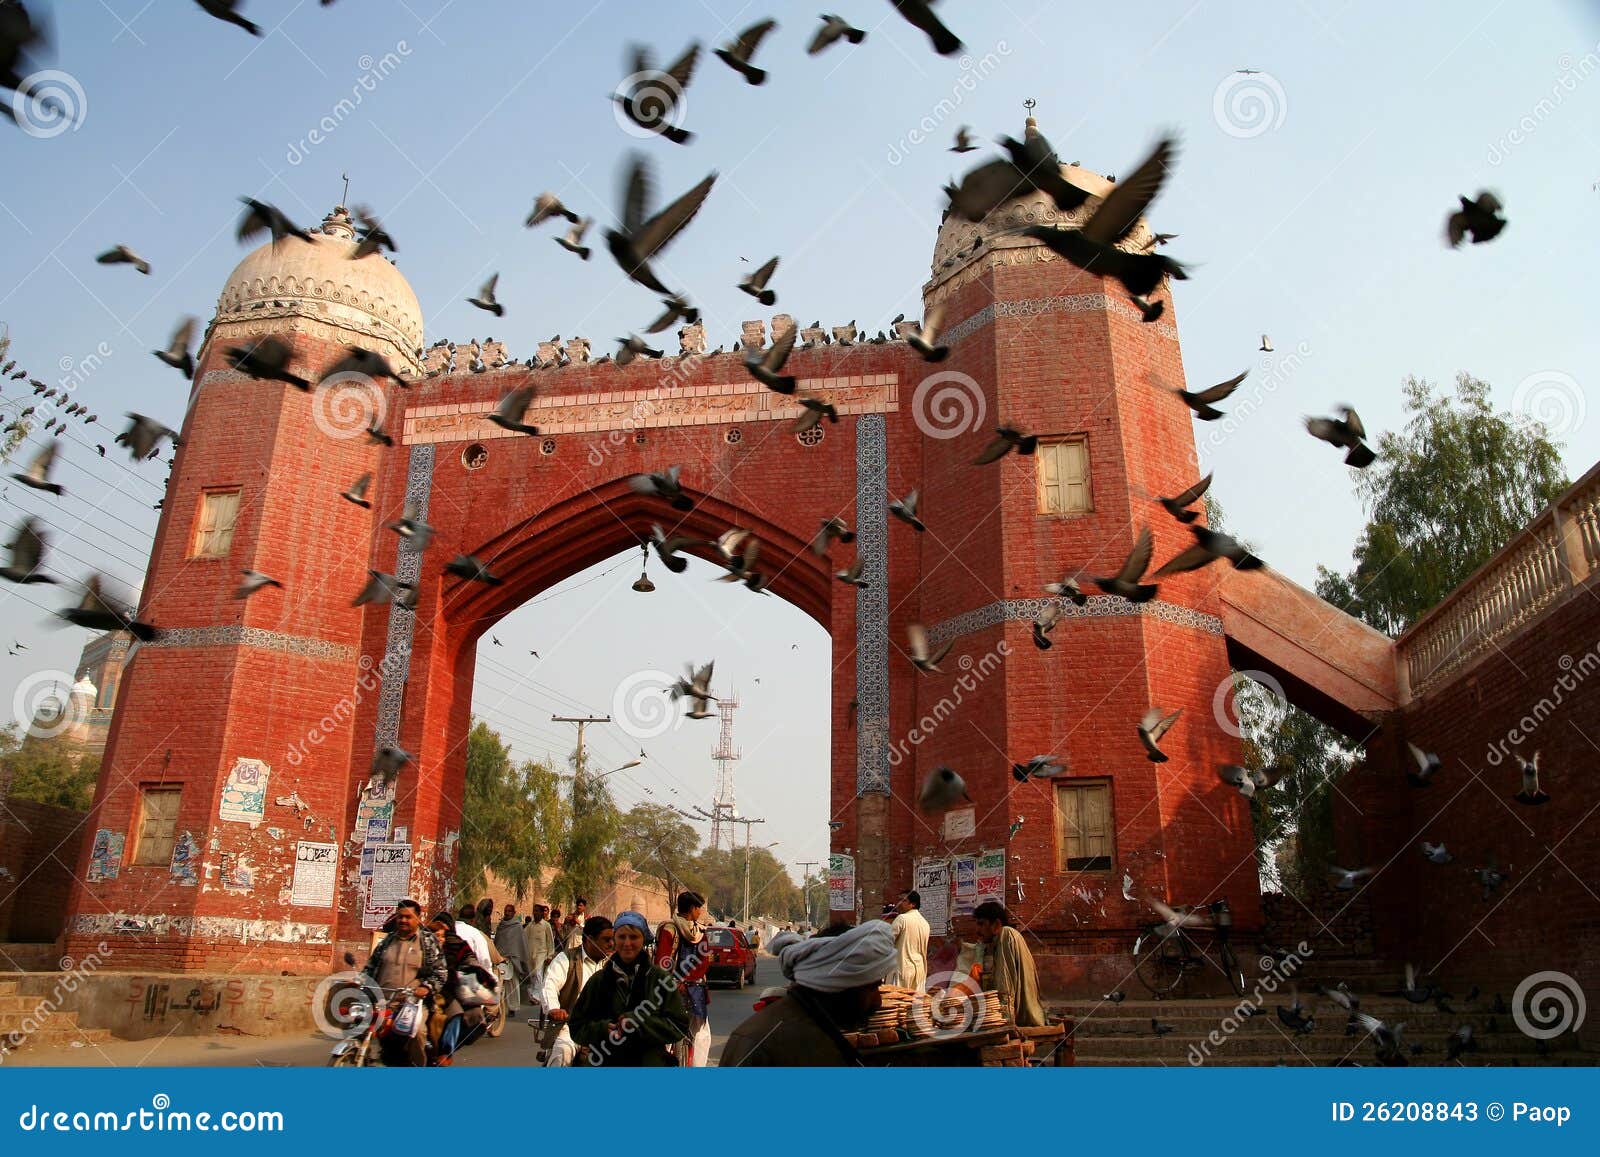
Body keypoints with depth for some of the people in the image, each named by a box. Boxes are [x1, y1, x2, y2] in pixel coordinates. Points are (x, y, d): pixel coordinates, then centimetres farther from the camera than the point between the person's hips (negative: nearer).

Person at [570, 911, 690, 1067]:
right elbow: (577, 1026, 6)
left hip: (651, 1062, -2)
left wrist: (638, 1024, -17)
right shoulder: (599, 980, 6)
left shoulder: (660, 978, -1)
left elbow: (679, 1025, -5)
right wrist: (602, 1029, -15)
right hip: (605, 1063, 2)